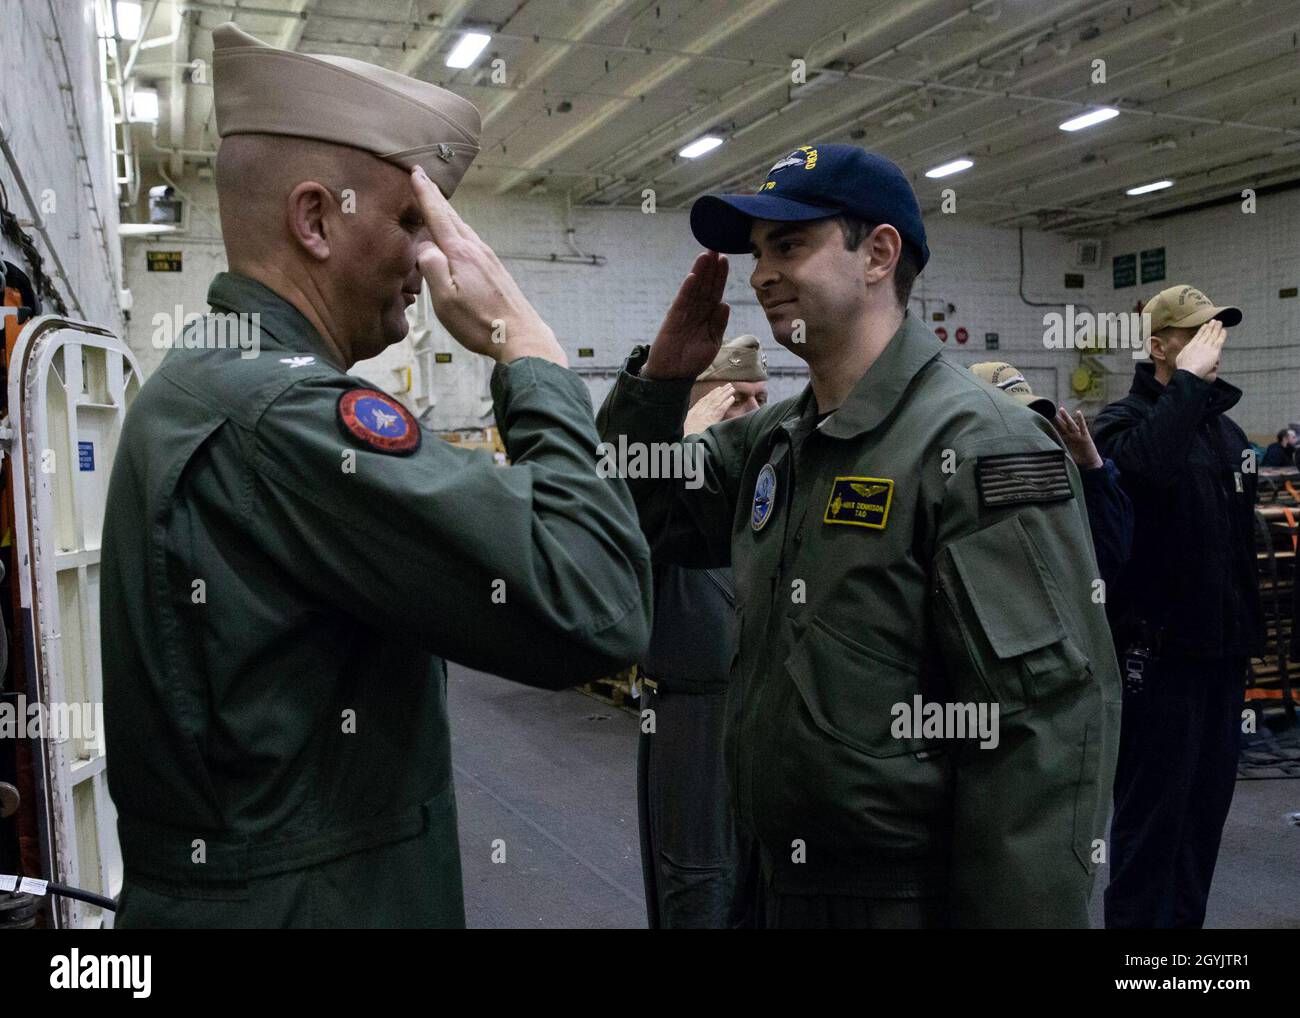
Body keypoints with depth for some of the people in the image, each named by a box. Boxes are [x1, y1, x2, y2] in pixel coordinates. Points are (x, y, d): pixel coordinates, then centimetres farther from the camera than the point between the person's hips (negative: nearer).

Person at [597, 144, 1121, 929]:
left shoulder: (978, 447, -18)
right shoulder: (770, 443, 6)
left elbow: (1043, 721, -22)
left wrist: (1016, 915, -21)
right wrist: (661, 378, -1)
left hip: (918, 893, -7)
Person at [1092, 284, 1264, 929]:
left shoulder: (1227, 431, 15)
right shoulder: (1124, 421, -9)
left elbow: (1240, 535, 21)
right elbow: (1151, 465, -35)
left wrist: (1247, 631, 21)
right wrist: (1188, 381, -24)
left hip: (1221, 651, 8)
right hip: (1160, 650, -8)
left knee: (1209, 798, 15)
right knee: (1153, 806, 0)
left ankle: (1186, 915, 29)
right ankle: (1136, 918, 13)